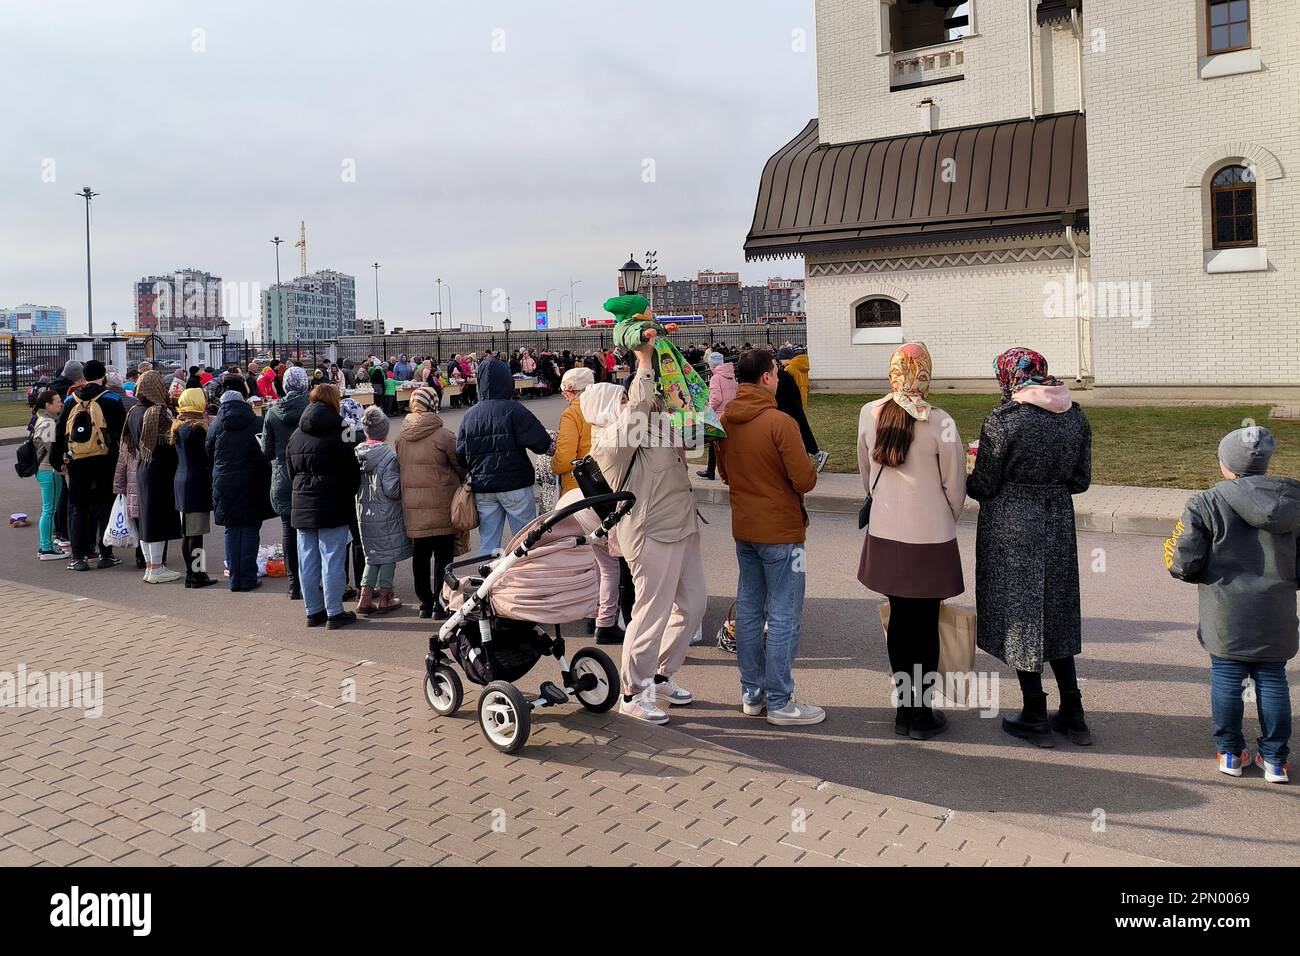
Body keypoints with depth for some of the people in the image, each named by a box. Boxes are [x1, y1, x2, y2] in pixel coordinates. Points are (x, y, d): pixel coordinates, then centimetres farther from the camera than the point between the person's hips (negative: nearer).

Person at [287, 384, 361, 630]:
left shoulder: (296, 436, 9)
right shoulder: (335, 435, -11)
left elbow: (292, 472, 15)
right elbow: (352, 472, -10)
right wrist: (348, 496, 7)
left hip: (302, 506, 6)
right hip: (332, 507, -6)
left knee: (308, 561, 10)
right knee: (332, 560, -1)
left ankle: (313, 611, 17)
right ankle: (334, 613, 3)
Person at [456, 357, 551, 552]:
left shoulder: (470, 415, 4)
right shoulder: (513, 410, -11)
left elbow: (460, 456, 4)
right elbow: (541, 443, -16)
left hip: (482, 489, 5)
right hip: (515, 485, -4)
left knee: (487, 544, 9)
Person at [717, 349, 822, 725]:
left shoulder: (724, 420, 2)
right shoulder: (780, 423, -19)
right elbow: (804, 480, -18)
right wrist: (811, 471, 2)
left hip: (743, 529, 7)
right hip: (781, 531, -7)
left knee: (748, 609, 14)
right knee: (783, 617, 1)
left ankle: (752, 694, 24)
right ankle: (779, 703, 7)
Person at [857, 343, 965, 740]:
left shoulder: (869, 414, -4)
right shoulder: (939, 423, -15)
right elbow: (955, 486, -5)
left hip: (885, 535, 4)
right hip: (930, 538, -4)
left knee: (899, 619, 15)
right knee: (926, 625, 7)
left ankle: (904, 707, 24)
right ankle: (922, 714, 15)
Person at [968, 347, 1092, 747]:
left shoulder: (1003, 420, -16)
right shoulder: (1075, 417, 1)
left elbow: (984, 485, -11)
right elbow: (1080, 481, 7)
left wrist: (964, 477, 11)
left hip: (1011, 527, -5)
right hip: (1058, 523, 5)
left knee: (1019, 615, 6)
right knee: (1056, 613, 17)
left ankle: (1035, 718, 13)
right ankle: (1072, 714, 21)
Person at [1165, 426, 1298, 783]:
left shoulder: (1206, 504, -9)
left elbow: (1182, 563, -11)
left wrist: (1201, 576, 11)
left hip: (1226, 612, -2)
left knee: (1226, 680, 9)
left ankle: (1230, 753, 18)